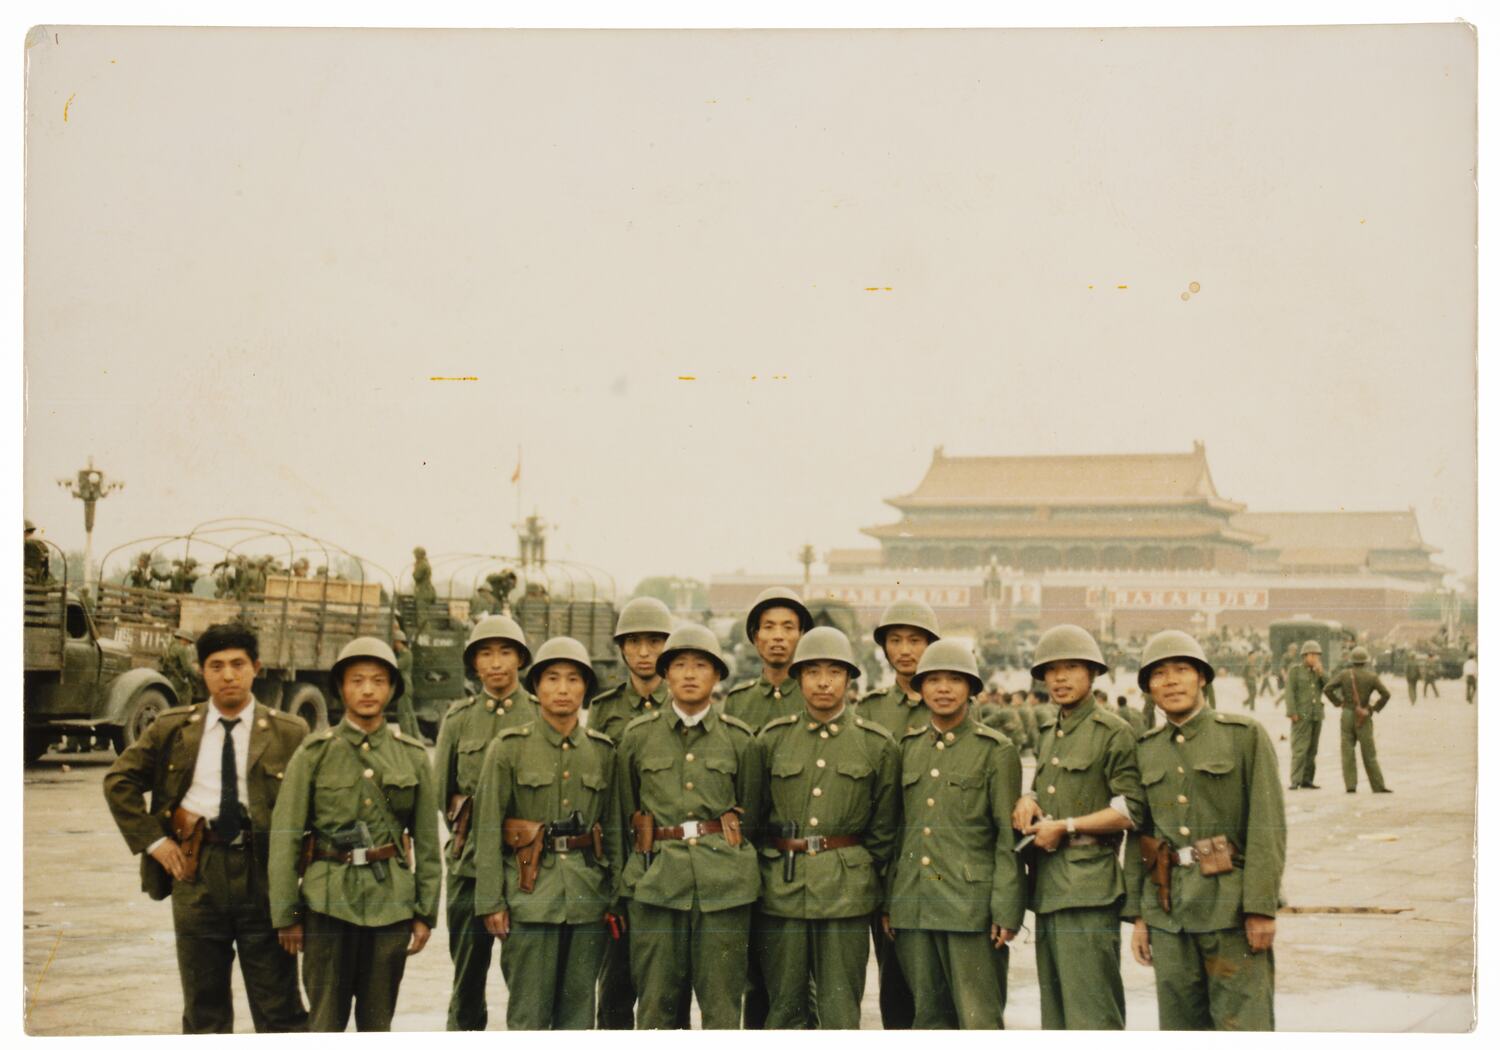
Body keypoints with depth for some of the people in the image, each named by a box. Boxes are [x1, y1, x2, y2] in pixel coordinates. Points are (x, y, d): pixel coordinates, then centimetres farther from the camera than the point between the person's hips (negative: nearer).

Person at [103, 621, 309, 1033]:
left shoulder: (289, 734, -1)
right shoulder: (172, 729, 5)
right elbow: (119, 781, 11)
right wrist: (152, 840, 2)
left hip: (264, 875, -2)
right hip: (195, 873, 2)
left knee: (279, 1005, 2)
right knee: (204, 1006, 11)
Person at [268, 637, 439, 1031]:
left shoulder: (412, 756, 6)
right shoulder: (315, 753, 0)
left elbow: (427, 841, 9)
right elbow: (285, 836, -1)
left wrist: (426, 913, 5)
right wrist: (285, 915, -4)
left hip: (391, 899, 2)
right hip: (329, 899, -2)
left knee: (377, 1023, 8)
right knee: (326, 1023, 1)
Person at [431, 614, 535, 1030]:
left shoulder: (544, 715, 4)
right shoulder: (458, 718, 9)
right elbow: (441, 791, 14)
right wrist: (468, 827, 5)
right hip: (471, 861, 2)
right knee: (467, 973, 5)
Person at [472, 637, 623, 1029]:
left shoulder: (602, 750, 9)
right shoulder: (509, 747, -1)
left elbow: (613, 826, 13)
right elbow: (488, 828, -2)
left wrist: (616, 894, 8)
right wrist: (490, 902, -6)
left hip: (588, 894, 3)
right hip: (530, 892, -3)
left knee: (578, 1010, 7)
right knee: (529, 1014, -2)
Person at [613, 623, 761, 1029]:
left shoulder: (739, 738, 6)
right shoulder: (638, 736, 7)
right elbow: (623, 812, 15)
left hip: (724, 883, 0)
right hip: (655, 880, 0)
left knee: (722, 1002, 0)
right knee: (655, 1002, 1)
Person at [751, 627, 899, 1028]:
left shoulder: (878, 743, 3)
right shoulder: (771, 739, 5)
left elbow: (884, 829, 8)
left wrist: (866, 877, 7)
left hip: (847, 893, -1)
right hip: (781, 889, 1)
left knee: (840, 1011, 2)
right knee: (784, 1009, 5)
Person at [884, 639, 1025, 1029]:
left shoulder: (996, 750, -1)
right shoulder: (908, 747, 12)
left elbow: (1009, 838, -3)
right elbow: (895, 829, 15)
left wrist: (1005, 911, -9)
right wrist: (887, 902, 10)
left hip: (970, 903, -4)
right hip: (913, 904, 4)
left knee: (980, 1020, -4)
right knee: (930, 1018, 9)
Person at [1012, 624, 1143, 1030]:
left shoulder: (1113, 732, -6)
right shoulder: (1049, 735, 18)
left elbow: (1131, 810, -12)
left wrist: (1066, 827, -14)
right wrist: (1028, 799, 7)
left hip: (1088, 889, -8)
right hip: (1048, 889, 8)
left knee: (1091, 1014, -10)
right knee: (1055, 1013, 12)